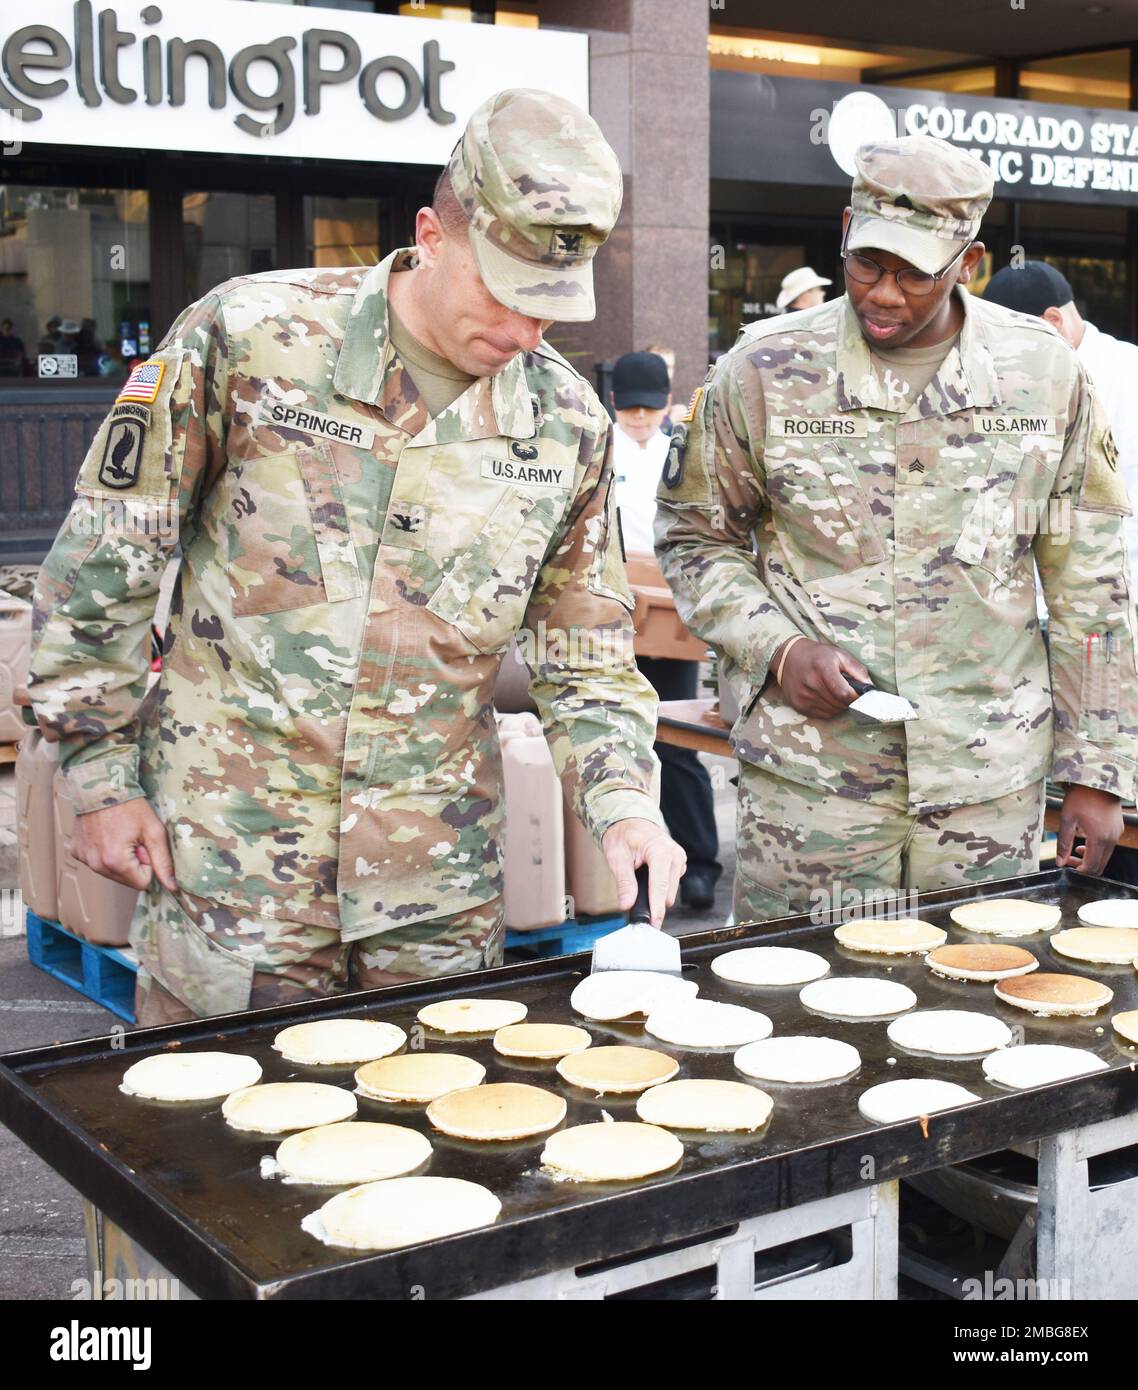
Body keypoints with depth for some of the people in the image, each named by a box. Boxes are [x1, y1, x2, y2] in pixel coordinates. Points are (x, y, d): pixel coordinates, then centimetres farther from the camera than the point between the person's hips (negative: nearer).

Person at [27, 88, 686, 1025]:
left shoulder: (568, 419, 1)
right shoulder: (249, 334, -9)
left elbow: (587, 654, 9)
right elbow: (105, 561, -3)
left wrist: (624, 801, -6)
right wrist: (101, 767, -2)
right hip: (233, 854, -3)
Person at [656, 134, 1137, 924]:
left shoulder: (1046, 375, 1)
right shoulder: (766, 374, -3)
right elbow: (694, 537, 8)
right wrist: (777, 648, -10)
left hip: (993, 788, 1)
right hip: (812, 778, -1)